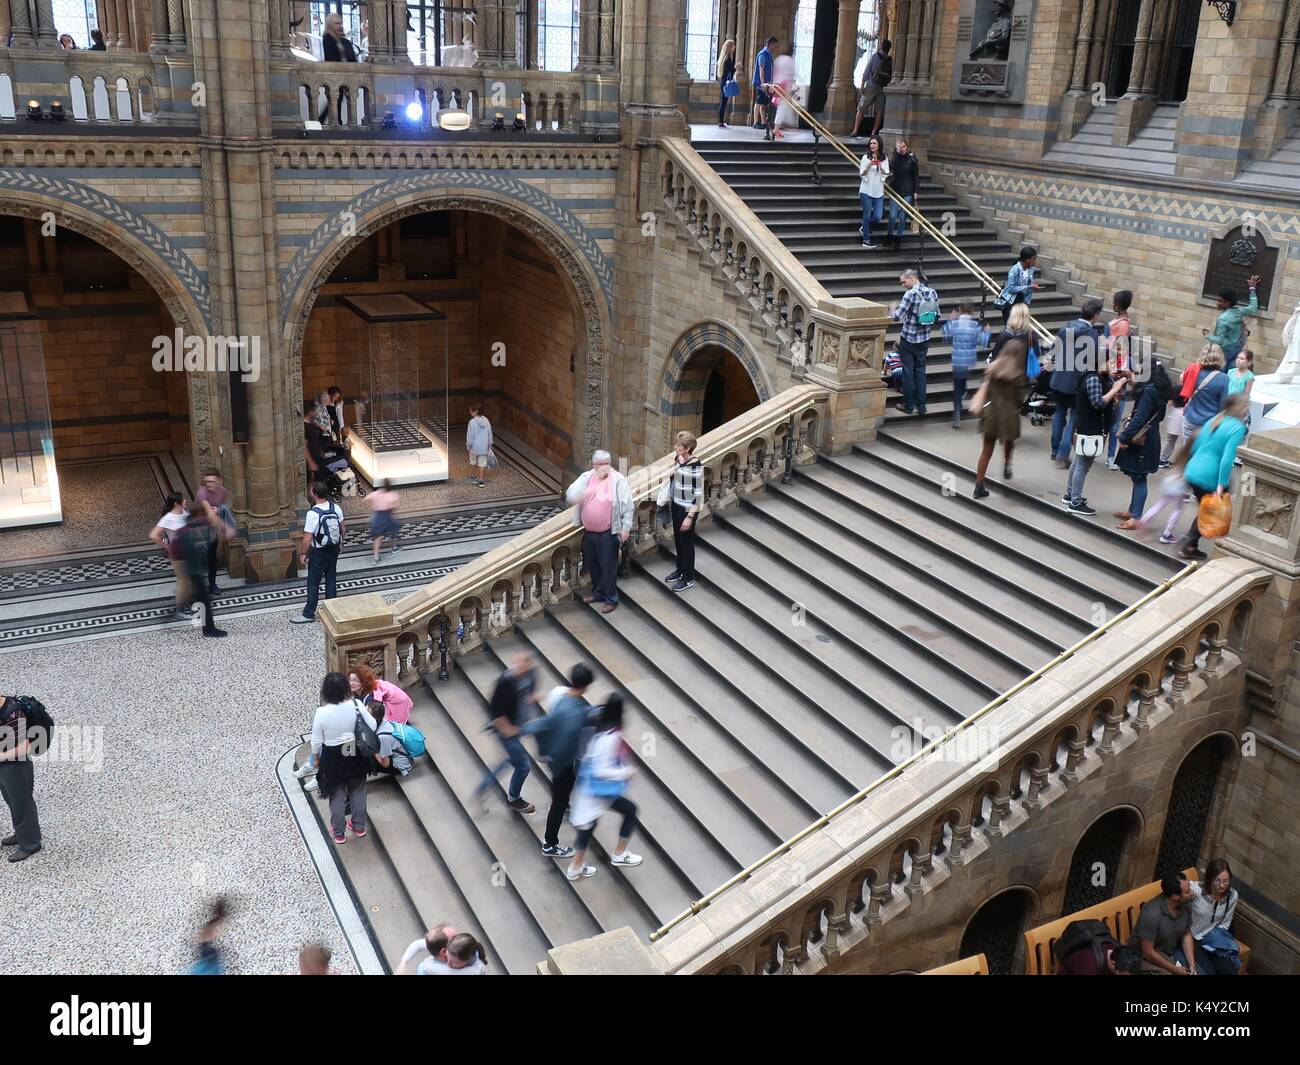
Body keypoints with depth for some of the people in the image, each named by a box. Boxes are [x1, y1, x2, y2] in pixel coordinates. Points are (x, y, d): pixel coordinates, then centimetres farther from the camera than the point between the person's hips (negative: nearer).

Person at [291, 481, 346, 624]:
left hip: (318, 552, -6)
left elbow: (308, 538, -21)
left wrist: (303, 553, -8)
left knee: (313, 583, 6)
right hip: (334, 549, 6)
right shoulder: (336, 508, -8)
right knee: (331, 578, 17)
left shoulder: (313, 513, -25)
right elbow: (343, 528, 4)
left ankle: (309, 614, 14)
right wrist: (340, 543, 20)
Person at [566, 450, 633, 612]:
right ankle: (598, 592, 36)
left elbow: (627, 506, -9)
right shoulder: (586, 478, 1)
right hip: (589, 531, 5)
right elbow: (570, 497, -5)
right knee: (593, 564, 18)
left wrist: (626, 528, -11)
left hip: (609, 532, -5)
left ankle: (611, 598, 13)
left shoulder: (618, 480, -11)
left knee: (608, 566, 2)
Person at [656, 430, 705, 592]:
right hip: (676, 505, 8)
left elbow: (698, 493, -22)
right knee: (677, 539, 20)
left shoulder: (695, 466, -24)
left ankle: (688, 578, 19)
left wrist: (690, 516, -22)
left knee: (687, 542, 5)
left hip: (687, 509, -8)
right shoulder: (678, 459, -1)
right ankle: (680, 570, 38)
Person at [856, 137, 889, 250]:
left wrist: (881, 167, -15)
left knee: (878, 217, -1)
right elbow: (861, 174, -2)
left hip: (878, 192, 3)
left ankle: (864, 227, 27)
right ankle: (866, 240, 8)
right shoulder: (865, 157, -3)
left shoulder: (884, 158, 5)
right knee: (867, 215, 0)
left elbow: (886, 174, 4)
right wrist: (868, 167, -21)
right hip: (866, 190, -3)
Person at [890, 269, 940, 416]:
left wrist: (892, 310, 0)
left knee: (908, 371, 6)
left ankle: (908, 406, 12)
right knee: (920, 370, 15)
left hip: (908, 339, -6)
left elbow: (897, 316, -21)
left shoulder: (911, 293, -19)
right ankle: (921, 405, 16)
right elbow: (936, 316, 7)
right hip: (924, 339, 6)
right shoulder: (932, 293, 0)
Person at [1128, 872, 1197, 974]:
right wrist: (1175, 969, -16)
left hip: (1172, 952, 7)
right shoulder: (1151, 913, -31)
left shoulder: (1185, 905, -11)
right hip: (1147, 957, -7)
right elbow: (1148, 952, -24)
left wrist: (1192, 965, -6)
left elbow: (1186, 935, 5)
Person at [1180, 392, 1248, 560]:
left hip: (1192, 472, 8)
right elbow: (1228, 458, -21)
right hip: (1209, 478, -8)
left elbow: (1195, 447, 16)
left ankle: (1190, 544, 25)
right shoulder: (1238, 428, -13)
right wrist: (1221, 485, -21)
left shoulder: (1214, 421, 10)